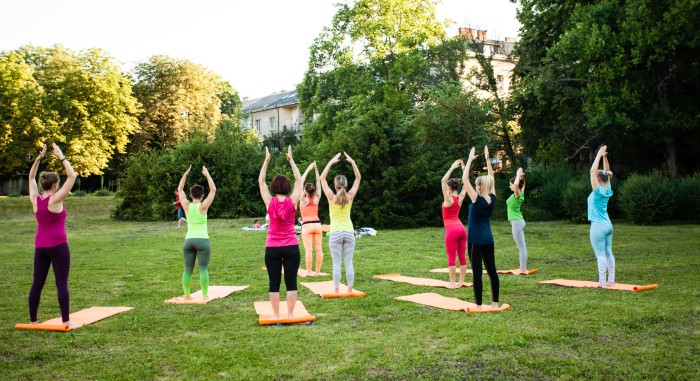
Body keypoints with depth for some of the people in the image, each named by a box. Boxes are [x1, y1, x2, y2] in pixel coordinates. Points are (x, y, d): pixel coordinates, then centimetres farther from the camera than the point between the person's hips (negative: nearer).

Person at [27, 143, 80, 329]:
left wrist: (39, 158, 12)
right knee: (61, 283, -4)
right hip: (58, 246, -6)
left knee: (37, 284, 10)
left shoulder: (35, 200, 1)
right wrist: (61, 157, -8)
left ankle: (33, 320, 16)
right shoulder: (55, 200, -14)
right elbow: (72, 176, -14)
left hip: (40, 247, 6)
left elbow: (31, 177, 17)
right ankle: (66, 321, -3)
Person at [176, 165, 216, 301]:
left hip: (189, 240, 4)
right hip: (202, 240, -4)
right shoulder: (203, 206, -7)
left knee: (187, 270, 8)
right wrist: (207, 174, -2)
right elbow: (213, 190, -4)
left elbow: (180, 190, 14)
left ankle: (187, 295, 11)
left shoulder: (187, 206, 2)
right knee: (203, 269, -4)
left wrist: (185, 174, 14)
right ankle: (205, 295, -5)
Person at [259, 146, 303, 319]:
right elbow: (299, 180, 6)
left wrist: (266, 160, 7)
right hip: (291, 247, 0)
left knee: (274, 283, 6)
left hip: (272, 248, 0)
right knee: (291, 282, 5)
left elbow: (261, 181, 4)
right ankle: (290, 314, 6)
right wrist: (291, 159, 10)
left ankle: (276, 315, 8)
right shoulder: (292, 201, -6)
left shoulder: (269, 202, -6)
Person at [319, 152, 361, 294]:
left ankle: (337, 291, 0)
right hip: (349, 232, 2)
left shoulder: (332, 197, -8)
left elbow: (322, 178, -3)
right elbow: (358, 178, 6)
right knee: (349, 263, 5)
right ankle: (350, 290, 6)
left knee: (337, 264, 0)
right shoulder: (350, 196, -3)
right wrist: (352, 162, 1)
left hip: (336, 233, -2)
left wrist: (331, 162, -4)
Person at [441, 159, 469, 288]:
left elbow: (443, 180, -18)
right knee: (462, 257, 7)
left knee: (451, 258, -3)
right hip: (461, 228, 7)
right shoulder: (460, 199, 5)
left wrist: (452, 167, -16)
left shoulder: (448, 199, -10)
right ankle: (461, 281, 12)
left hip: (452, 230, -7)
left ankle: (452, 283, -3)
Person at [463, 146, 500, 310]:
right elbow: (491, 178, 13)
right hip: (488, 239, 6)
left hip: (475, 240, -6)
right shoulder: (492, 198, 1)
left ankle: (478, 305, -2)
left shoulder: (477, 199, -14)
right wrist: (487, 159, 16)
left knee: (477, 272, -3)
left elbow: (464, 179, -11)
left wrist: (470, 159, -6)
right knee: (492, 270, 10)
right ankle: (495, 302, 16)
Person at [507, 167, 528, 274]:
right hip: (519, 222, 9)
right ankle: (523, 268, 16)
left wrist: (518, 175, -21)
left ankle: (523, 269, -4)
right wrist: (519, 176, 17)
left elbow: (516, 184, -36)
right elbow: (521, 184, 28)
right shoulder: (520, 193, 8)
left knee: (521, 247, -7)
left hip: (517, 223, -9)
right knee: (522, 247, 11)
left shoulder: (517, 194, -15)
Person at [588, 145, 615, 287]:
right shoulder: (608, 190, 5)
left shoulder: (598, 191, -14)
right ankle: (611, 280, 16)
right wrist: (604, 157, 10)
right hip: (608, 225, 8)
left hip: (598, 226, -8)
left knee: (600, 255, -6)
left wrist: (599, 155, -13)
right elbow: (607, 173, 16)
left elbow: (593, 170, -18)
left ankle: (602, 282, -5)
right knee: (608, 253, 11)